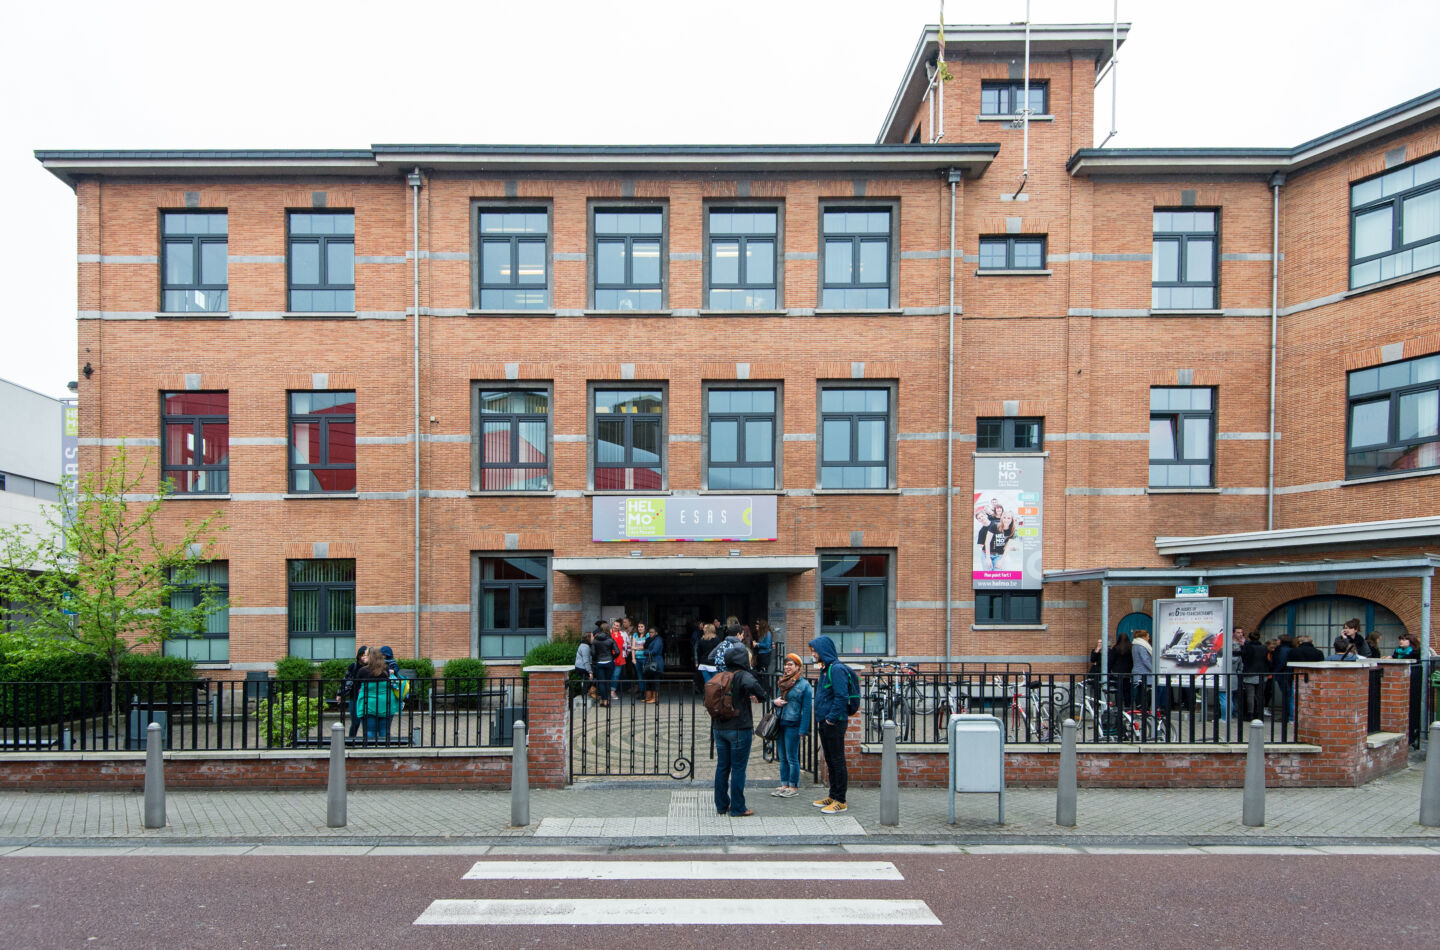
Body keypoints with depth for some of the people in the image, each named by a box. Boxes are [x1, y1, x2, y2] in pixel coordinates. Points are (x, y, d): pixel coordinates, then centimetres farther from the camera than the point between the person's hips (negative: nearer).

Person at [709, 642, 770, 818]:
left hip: (720, 729, 7)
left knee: (722, 767, 13)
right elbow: (752, 685, -30)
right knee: (738, 769, 2)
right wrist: (764, 697, -9)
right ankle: (737, 808, 8)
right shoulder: (743, 676, -12)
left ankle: (721, 805, 21)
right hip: (739, 729, -7)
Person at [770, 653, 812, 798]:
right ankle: (784, 785, 19)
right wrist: (775, 702, -2)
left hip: (792, 725, -7)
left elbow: (806, 708, -9)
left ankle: (794, 787, 9)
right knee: (782, 757, 12)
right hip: (779, 724, 7)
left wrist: (803, 730, -14)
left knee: (792, 758, 0)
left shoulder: (804, 685, -7)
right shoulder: (782, 682, 12)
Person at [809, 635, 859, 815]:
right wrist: (821, 718, 15)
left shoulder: (837, 669, -16)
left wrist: (831, 718, -21)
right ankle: (833, 796, 26)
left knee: (837, 761, -2)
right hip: (825, 723, 10)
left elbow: (841, 697, -24)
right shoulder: (826, 669, 14)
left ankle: (840, 801, 5)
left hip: (834, 723, -10)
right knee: (830, 760, 16)